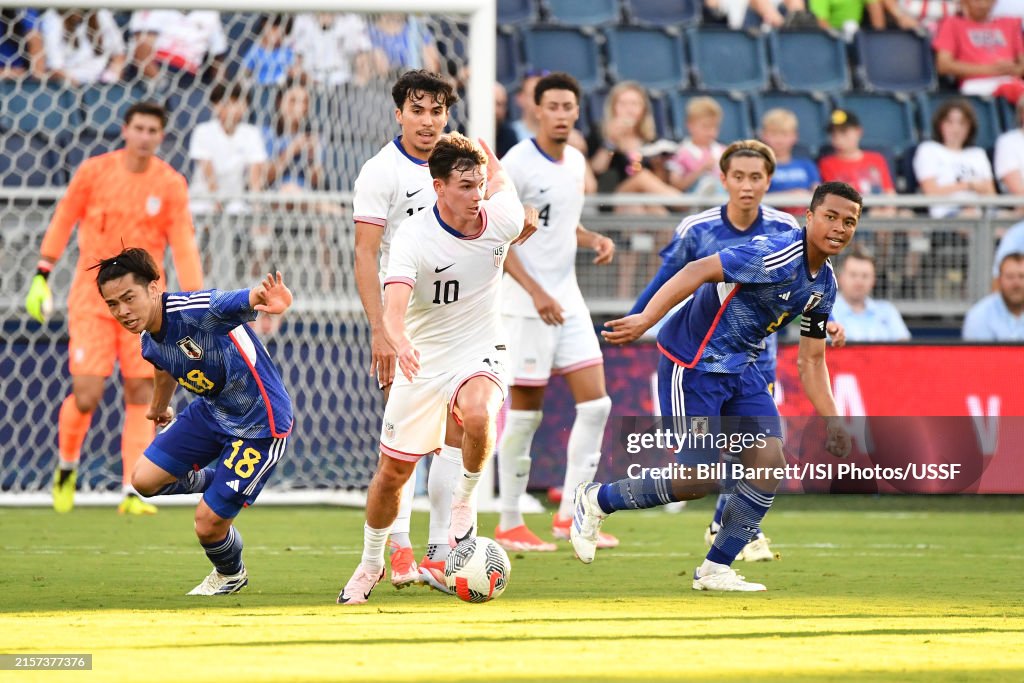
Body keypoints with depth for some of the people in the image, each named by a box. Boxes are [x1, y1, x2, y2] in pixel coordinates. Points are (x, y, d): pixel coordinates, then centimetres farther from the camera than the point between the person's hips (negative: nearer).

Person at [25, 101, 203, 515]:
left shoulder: (171, 185, -1)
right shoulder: (93, 171, -3)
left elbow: (183, 246, -3)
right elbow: (63, 221, 6)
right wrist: (41, 276, 4)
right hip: (92, 300, -1)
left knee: (141, 394, -4)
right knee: (86, 397, -8)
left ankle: (132, 493, 0)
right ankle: (67, 466, 22)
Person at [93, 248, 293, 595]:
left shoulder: (195, 311, -31)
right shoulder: (149, 341, -4)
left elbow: (243, 301, -50)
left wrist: (263, 297, -75)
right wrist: (159, 407, 41)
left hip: (260, 425, -8)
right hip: (212, 410, 8)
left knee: (208, 524, -4)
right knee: (145, 479, 6)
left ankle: (230, 574, 31)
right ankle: (209, 480, 35)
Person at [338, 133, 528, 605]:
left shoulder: (502, 221, -13)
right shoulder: (412, 236, -22)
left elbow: (502, 185, 12)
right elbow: (395, 303, -37)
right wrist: (399, 341, -55)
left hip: (480, 351, 0)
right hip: (422, 358, 0)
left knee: (478, 416, -35)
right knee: (393, 472, 7)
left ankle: (466, 497, -6)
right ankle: (371, 562, 33)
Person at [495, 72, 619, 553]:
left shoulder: (576, 161, 11)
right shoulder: (517, 164, -12)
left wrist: (595, 240, 4)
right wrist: (536, 291, -21)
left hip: (568, 298, 7)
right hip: (527, 302, -7)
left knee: (595, 404, 1)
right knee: (525, 414, -3)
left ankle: (570, 515, 8)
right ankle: (509, 526, 6)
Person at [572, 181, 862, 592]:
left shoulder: (824, 285, 6)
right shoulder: (778, 255, -23)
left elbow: (811, 361, 16)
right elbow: (698, 272, -29)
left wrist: (831, 422, 8)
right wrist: (645, 320, -37)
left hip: (738, 368, 8)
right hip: (692, 363, -8)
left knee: (769, 462, -6)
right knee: (699, 480, -10)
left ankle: (715, 570, 6)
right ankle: (596, 500, 12)